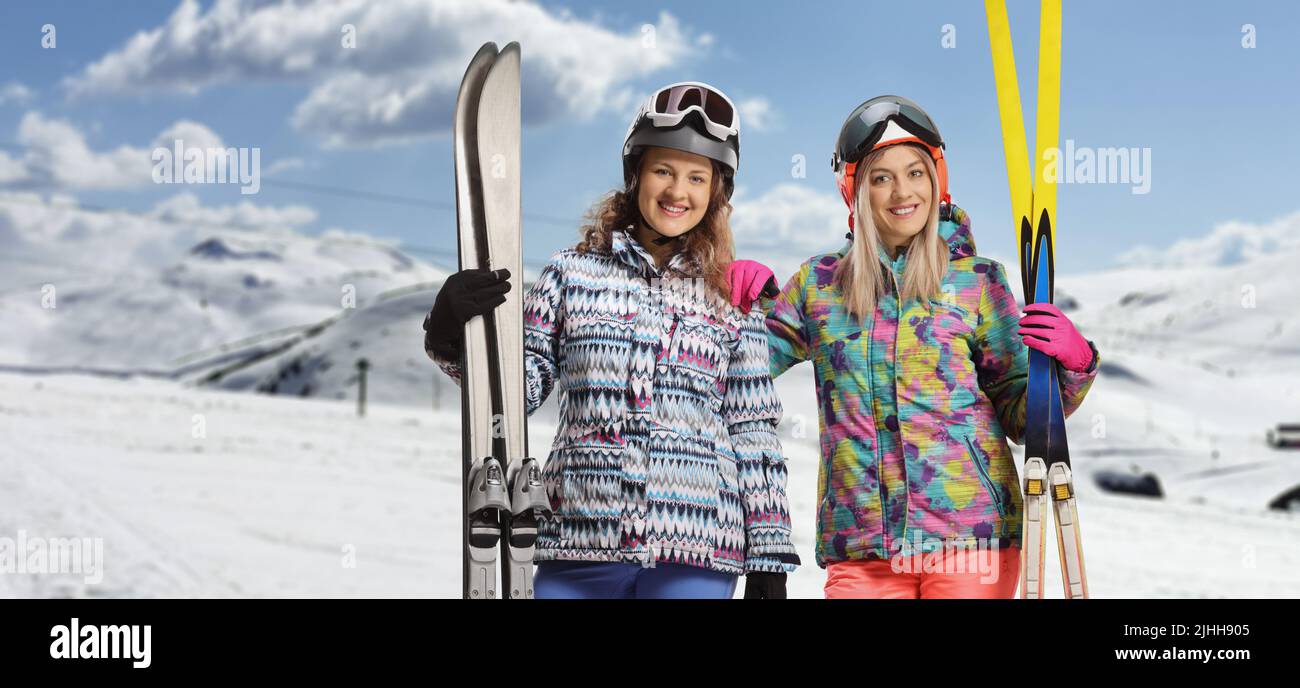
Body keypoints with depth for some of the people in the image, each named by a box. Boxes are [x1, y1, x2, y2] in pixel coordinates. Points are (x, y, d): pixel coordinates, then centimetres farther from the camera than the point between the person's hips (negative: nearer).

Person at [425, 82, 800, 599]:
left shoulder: (732, 302, 9)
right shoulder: (571, 274, 9)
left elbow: (754, 435, 9)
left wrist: (769, 562, 5)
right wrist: (451, 338, -12)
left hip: (696, 554, 0)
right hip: (579, 539, 1)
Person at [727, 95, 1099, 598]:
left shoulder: (978, 280, 7)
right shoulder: (820, 284, 10)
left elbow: (1020, 417, 8)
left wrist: (1070, 365, -10)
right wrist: (749, 296, -1)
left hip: (972, 532, -1)